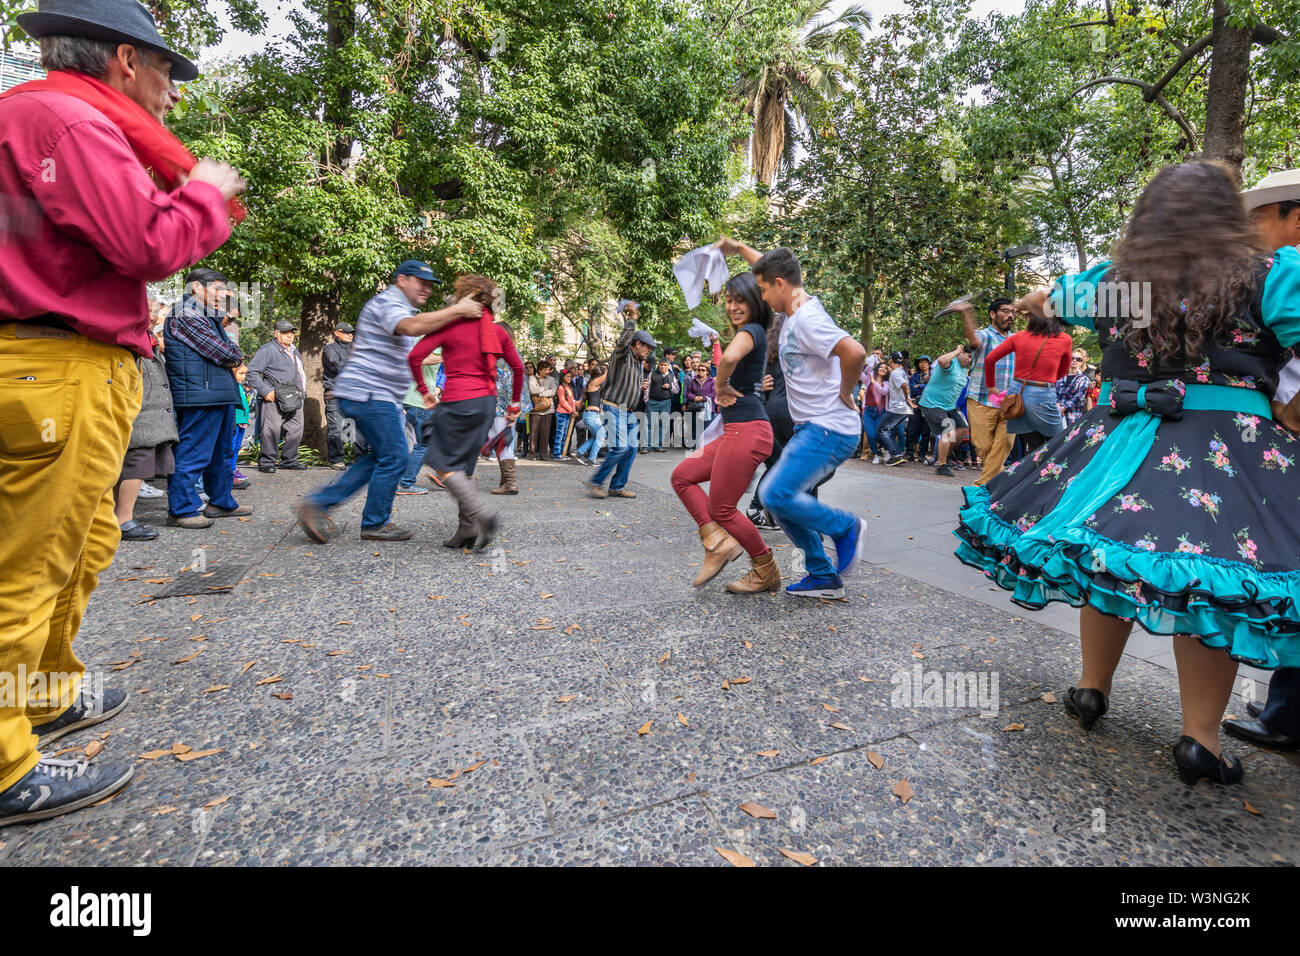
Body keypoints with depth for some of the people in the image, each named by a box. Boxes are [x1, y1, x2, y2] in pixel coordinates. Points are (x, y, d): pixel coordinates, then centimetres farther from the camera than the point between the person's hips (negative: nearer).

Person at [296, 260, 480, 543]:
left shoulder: (403, 309, 24)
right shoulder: (387, 303, -10)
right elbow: (412, 326, -33)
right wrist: (457, 310, -30)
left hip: (378, 396, 11)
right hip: (368, 393, -11)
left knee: (381, 457, 14)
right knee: (395, 457, -7)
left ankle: (318, 503, 13)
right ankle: (375, 524, 6)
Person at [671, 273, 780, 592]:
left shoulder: (751, 330, -11)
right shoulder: (754, 335, 19)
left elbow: (729, 358, -34)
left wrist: (721, 386, -16)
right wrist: (724, 391, 11)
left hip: (747, 431, -10)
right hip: (735, 431, 10)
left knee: (721, 508, -2)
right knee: (682, 476, 12)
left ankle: (767, 571, 15)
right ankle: (717, 541, 7)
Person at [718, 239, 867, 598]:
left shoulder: (808, 319, -17)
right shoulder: (795, 309, 13)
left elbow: (855, 353, -32)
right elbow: (773, 269, 33)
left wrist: (844, 393, -17)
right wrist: (740, 248, 34)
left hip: (830, 430, -10)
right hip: (811, 428, 10)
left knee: (777, 495, -19)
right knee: (777, 496, 7)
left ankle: (845, 527, 4)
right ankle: (824, 577, 16)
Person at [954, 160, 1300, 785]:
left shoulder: (1109, 283, 8)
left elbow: (1048, 299, 26)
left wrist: (1029, 302, 46)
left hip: (1120, 441, 3)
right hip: (1228, 447, -3)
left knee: (1109, 554, 14)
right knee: (1213, 581, 2)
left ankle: (1091, 690, 29)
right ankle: (1200, 741, 7)